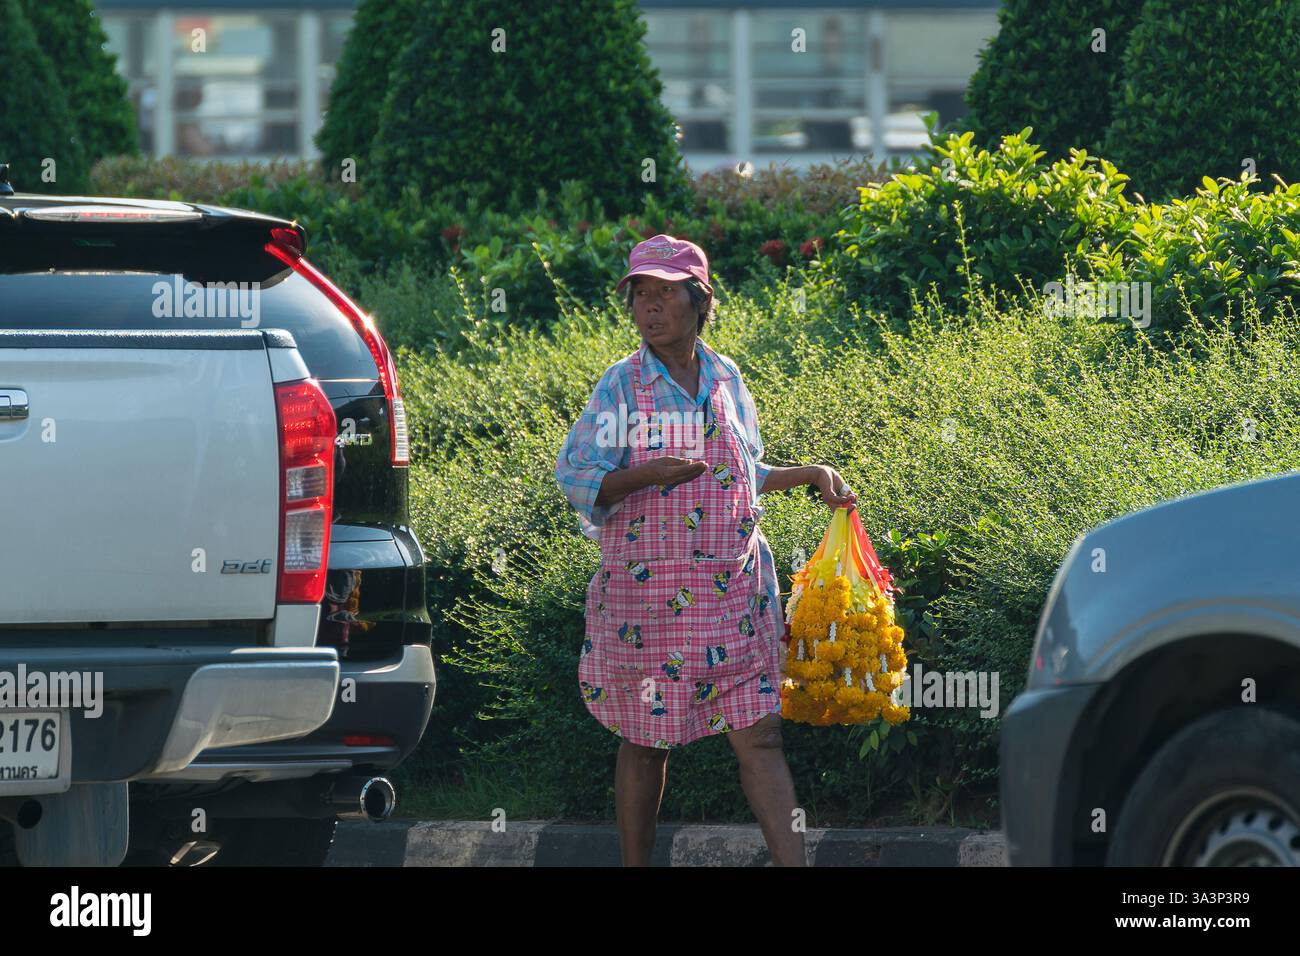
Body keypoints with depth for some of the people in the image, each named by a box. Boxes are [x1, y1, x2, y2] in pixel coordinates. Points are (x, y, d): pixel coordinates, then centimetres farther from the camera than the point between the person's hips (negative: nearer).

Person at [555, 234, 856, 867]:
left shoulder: (725, 379, 8)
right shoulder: (621, 385, -3)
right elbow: (576, 477, -8)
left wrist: (810, 474, 10)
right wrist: (646, 475, -23)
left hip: (733, 591, 2)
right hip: (645, 591, -2)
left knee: (758, 734, -3)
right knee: (646, 738, 6)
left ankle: (792, 867, -7)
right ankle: (634, 867, 18)